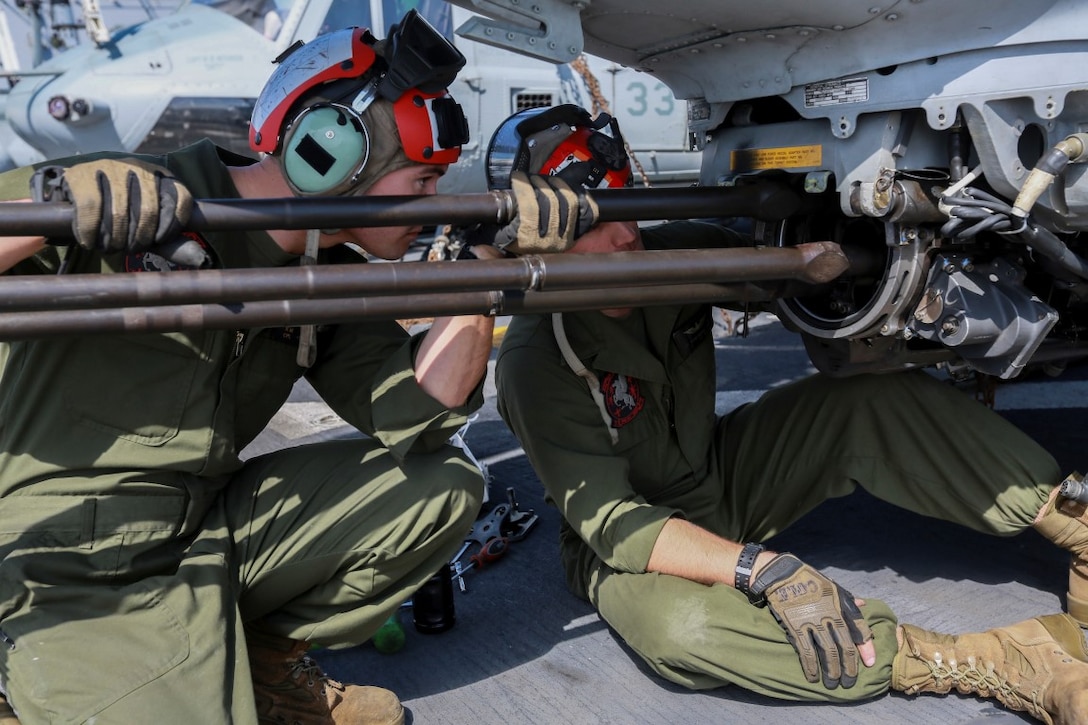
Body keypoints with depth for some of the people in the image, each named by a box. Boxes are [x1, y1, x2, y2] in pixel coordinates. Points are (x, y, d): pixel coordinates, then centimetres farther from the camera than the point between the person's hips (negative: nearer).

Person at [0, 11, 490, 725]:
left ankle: (265, 660, 11)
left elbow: (414, 414, -6)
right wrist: (59, 210, -38)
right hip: (73, 576, -6)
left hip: (212, 531, 6)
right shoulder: (125, 199, -16)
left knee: (445, 484, -2)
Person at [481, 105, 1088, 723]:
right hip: (635, 548, -5)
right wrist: (763, 570, -39)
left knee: (880, 398, -15)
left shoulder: (678, 250, -12)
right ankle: (987, 665, -36)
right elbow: (611, 523, -29)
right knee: (680, 627, -40)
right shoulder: (535, 363, -25)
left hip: (723, 475, 6)